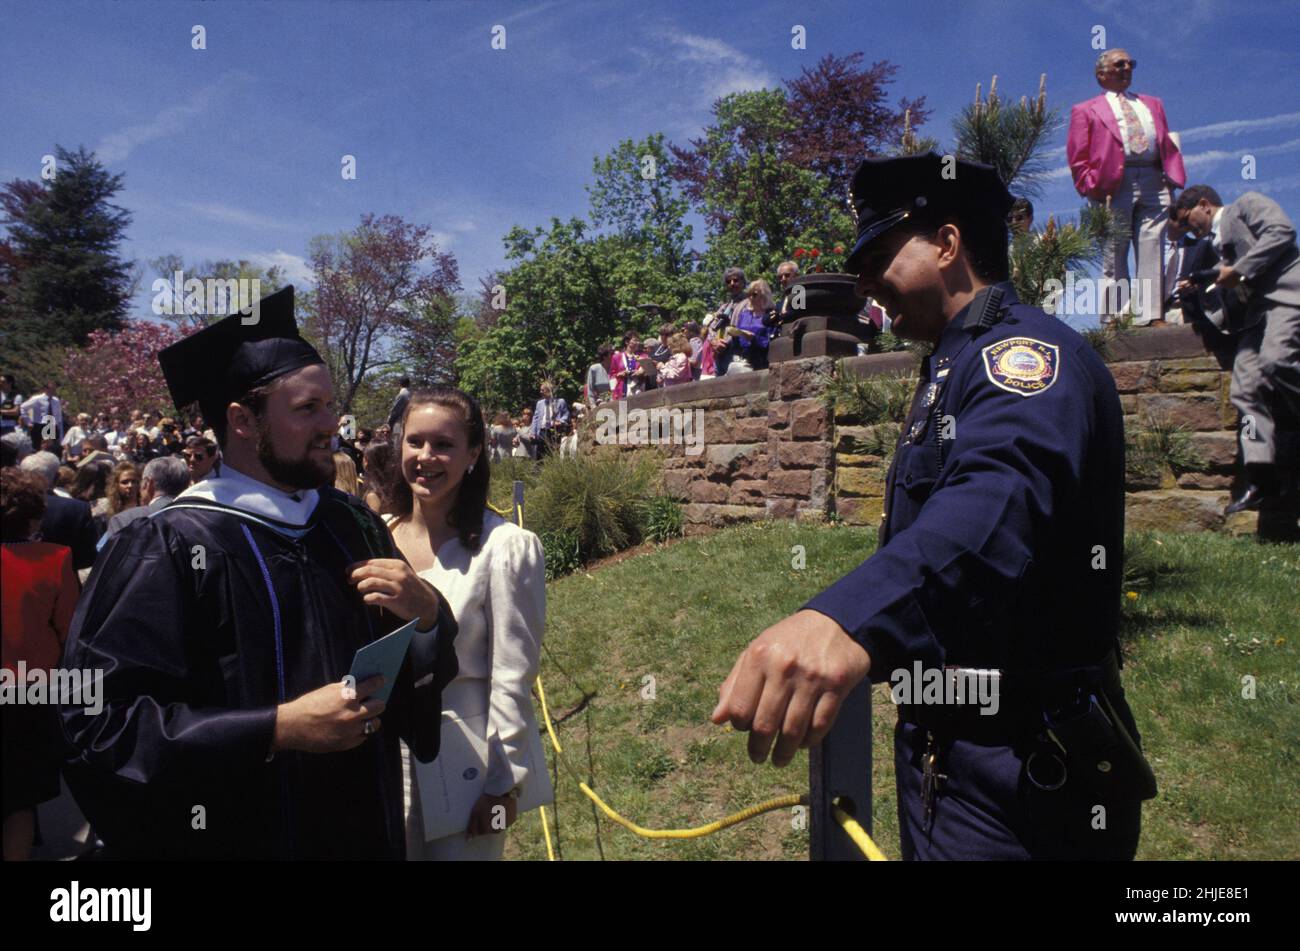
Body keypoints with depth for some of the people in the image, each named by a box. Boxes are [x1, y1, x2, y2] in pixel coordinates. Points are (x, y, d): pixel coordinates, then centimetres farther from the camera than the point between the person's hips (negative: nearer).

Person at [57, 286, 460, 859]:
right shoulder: (169, 548, -16)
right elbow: (99, 722, -21)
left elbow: (420, 674, 6)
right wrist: (277, 729, -26)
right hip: (239, 837, -5)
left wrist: (427, 614, -16)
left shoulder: (355, 525, 0)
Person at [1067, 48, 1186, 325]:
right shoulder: (1086, 110, 15)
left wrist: (1174, 178, 5)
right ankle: (1115, 318, -5)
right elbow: (1077, 158, 4)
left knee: (1152, 255, -3)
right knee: (1113, 258, -5)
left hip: (1154, 185, 4)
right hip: (1113, 188, -4)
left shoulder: (1152, 104, 28)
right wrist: (1093, 189, -9)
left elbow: (1169, 146, 22)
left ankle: (1152, 315, -5)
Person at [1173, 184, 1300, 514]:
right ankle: (1262, 478, -13)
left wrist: (1239, 271, -10)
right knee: (1245, 390, -7)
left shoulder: (1246, 203, 11)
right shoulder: (1218, 243, 30)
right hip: (1254, 311, 8)